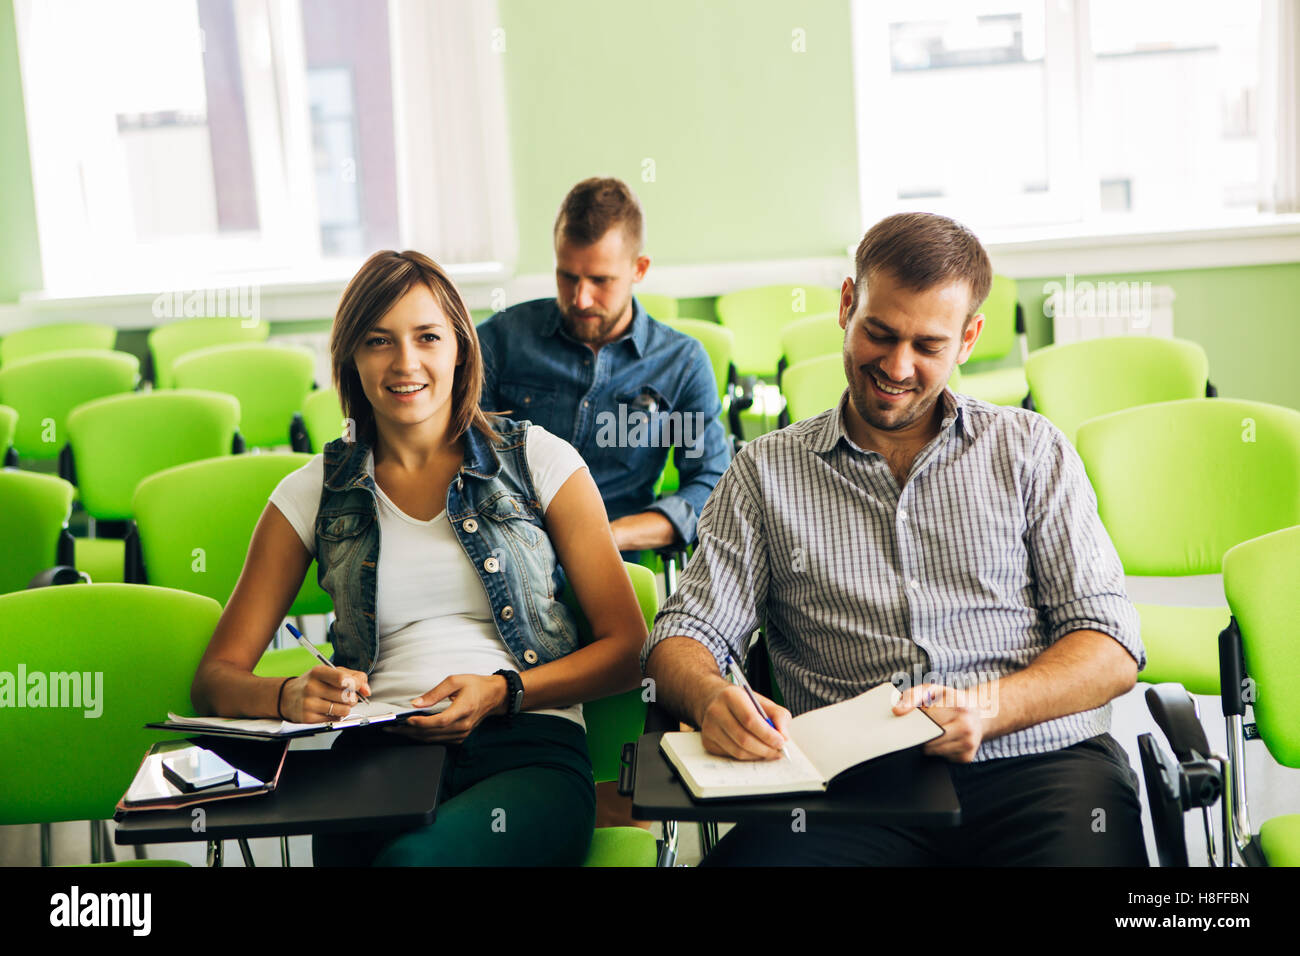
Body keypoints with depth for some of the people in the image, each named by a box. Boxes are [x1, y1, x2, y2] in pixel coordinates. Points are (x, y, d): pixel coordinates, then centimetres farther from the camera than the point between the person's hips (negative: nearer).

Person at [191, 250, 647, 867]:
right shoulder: (312, 495, 12)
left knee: (415, 855, -34)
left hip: (527, 751, -1)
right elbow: (215, 680, 12)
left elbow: (628, 648, 7)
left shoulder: (540, 461, 8)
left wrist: (502, 692, -9)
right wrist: (290, 697, -12)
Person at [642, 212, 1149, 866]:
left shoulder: (1032, 451, 14)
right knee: (744, 858, -31)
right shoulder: (767, 473, 14)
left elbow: (1111, 649, 7)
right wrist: (710, 698, -17)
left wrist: (987, 707, -13)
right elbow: (687, 632, 8)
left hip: (1034, 763, 1)